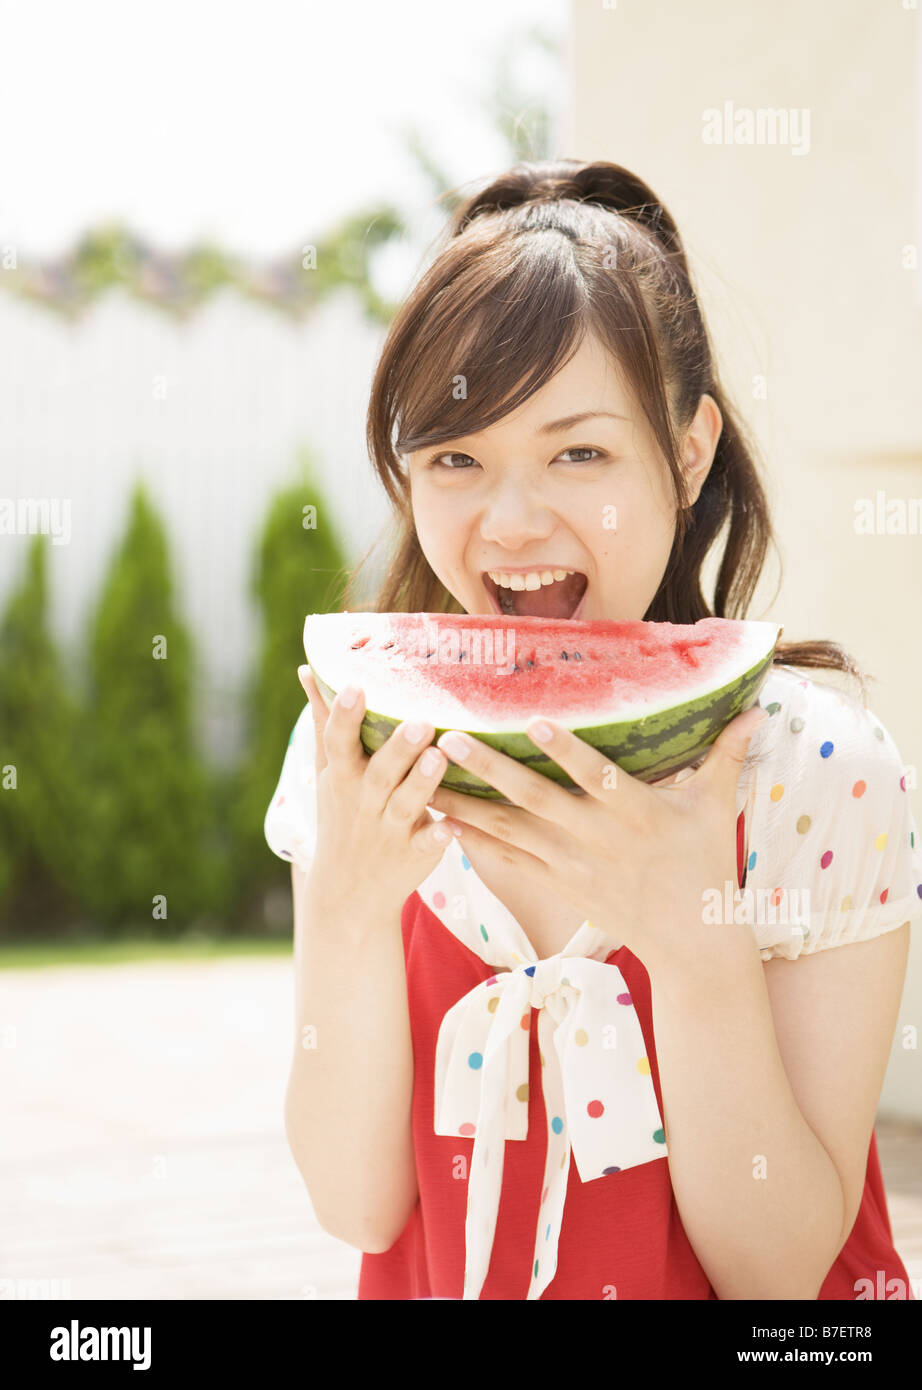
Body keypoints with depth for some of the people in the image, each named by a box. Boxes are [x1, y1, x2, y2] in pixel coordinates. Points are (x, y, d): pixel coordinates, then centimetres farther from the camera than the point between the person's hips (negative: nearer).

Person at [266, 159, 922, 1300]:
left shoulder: (818, 763, -12)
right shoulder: (361, 749, -4)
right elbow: (356, 1206, -5)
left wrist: (696, 939, -24)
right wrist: (346, 906, -18)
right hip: (435, 1288, 2)